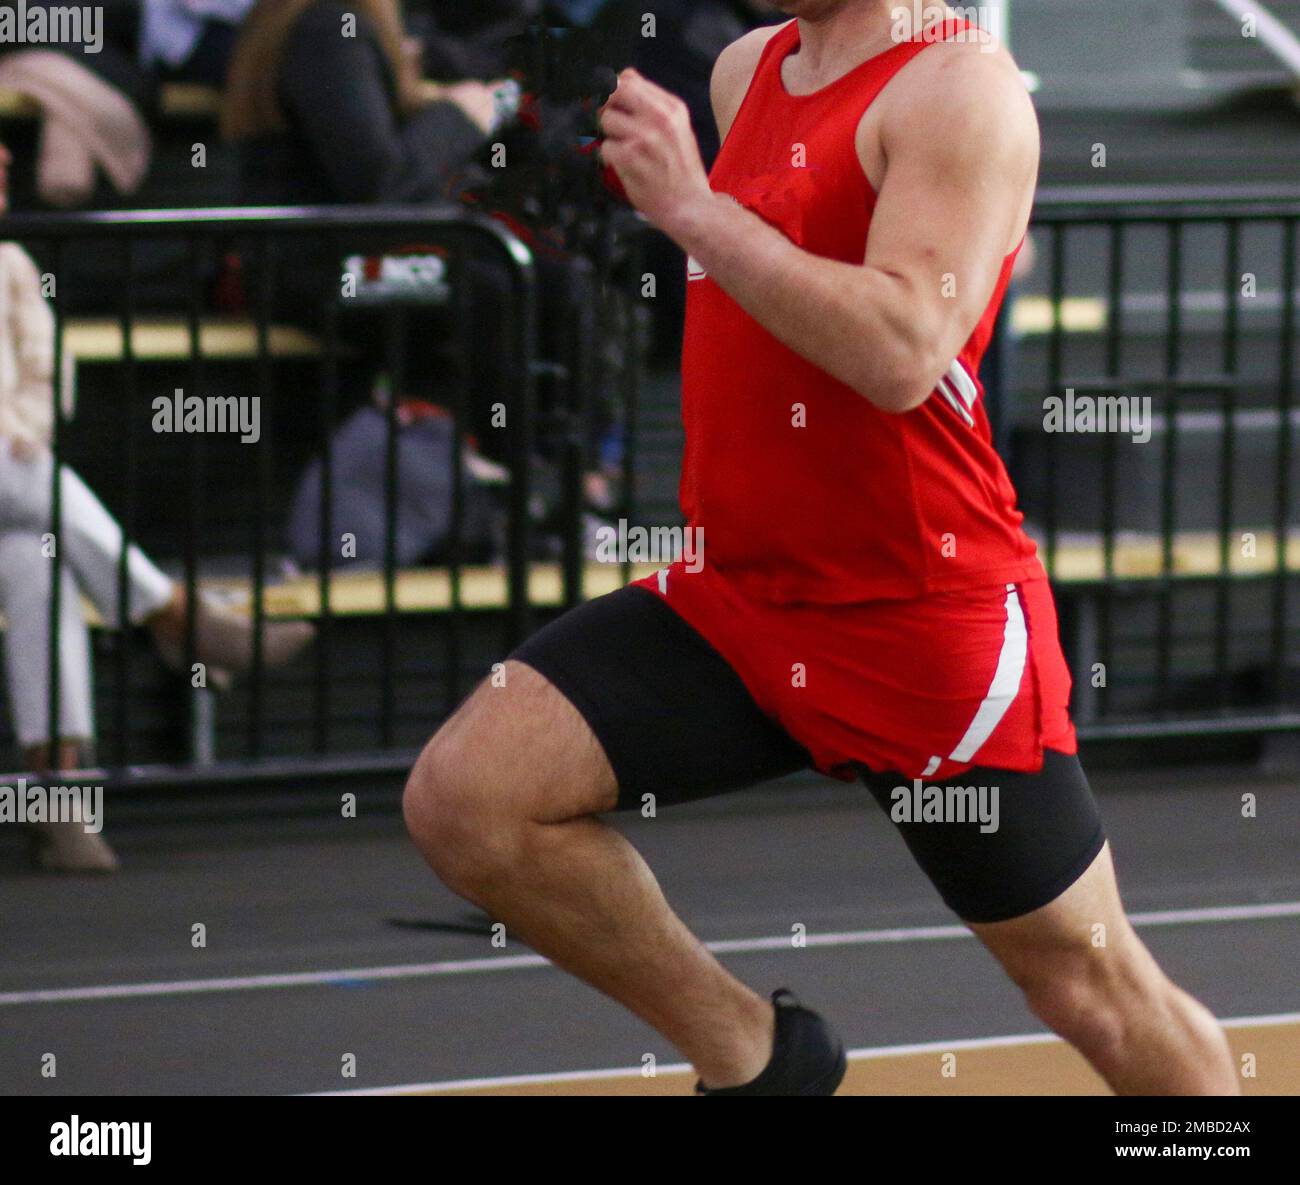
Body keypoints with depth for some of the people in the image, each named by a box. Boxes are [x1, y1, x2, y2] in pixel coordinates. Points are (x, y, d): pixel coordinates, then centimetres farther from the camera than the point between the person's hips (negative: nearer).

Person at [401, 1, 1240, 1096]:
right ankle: (749, 1050, 5)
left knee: (1095, 994, 2)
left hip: (928, 624, -7)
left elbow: (901, 354, -28)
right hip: (734, 597, 7)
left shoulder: (961, 89, -13)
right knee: (462, 796, -11)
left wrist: (691, 207, -27)